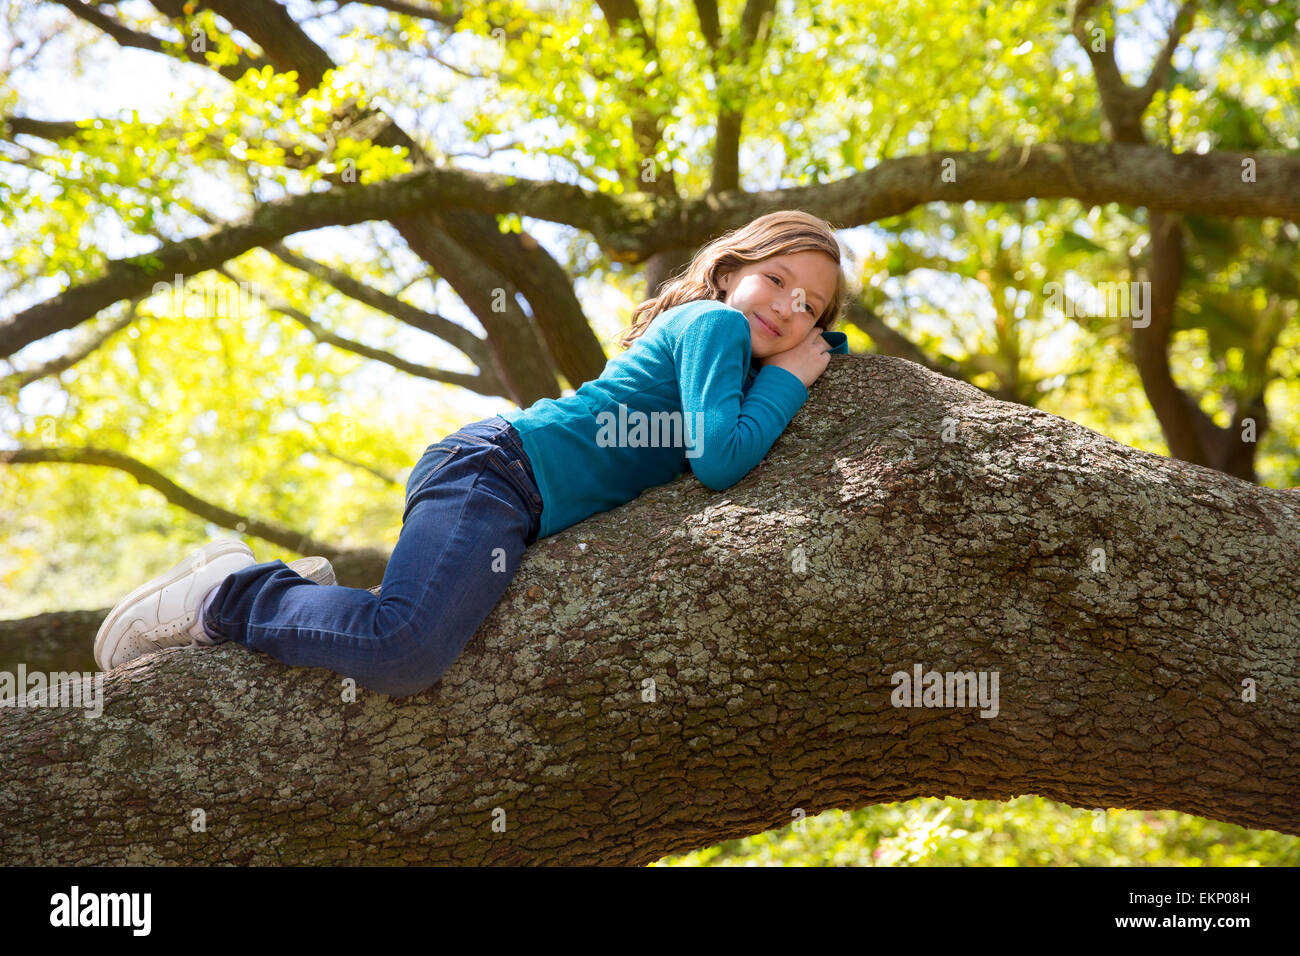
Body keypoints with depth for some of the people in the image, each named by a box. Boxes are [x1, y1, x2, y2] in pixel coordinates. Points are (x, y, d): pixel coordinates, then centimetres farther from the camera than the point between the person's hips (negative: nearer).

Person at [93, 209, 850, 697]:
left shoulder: (707, 336, 22)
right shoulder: (716, 322, -4)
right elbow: (721, 461, -18)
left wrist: (816, 338, 17)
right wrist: (787, 379, -4)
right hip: (499, 472, -10)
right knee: (403, 653, -32)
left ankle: (314, 597, 14)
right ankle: (227, 594, -11)